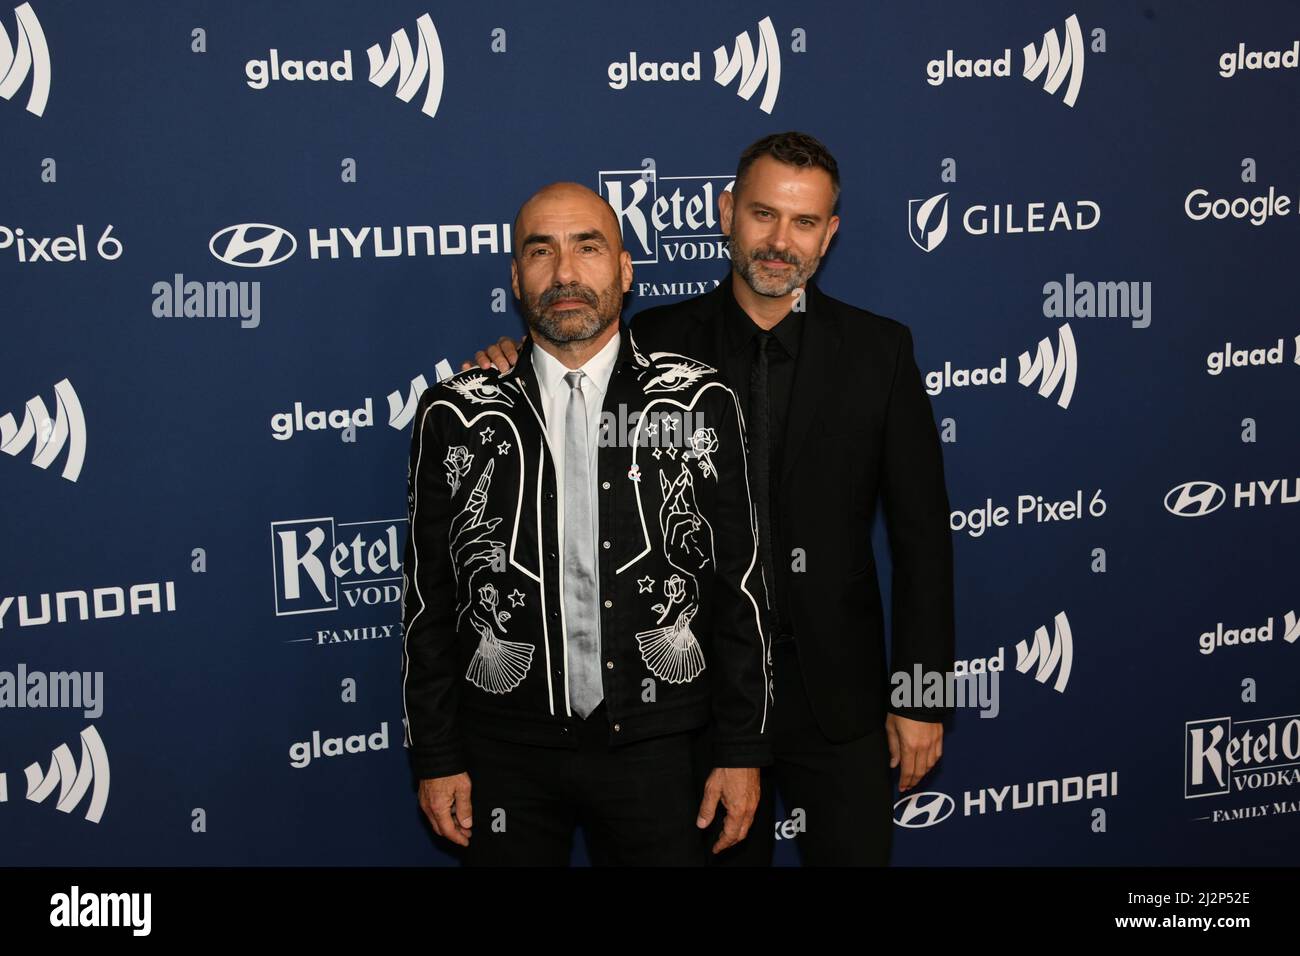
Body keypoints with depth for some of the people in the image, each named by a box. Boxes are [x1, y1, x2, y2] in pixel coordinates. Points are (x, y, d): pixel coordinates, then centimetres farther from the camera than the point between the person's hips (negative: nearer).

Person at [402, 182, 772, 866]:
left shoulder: (699, 402, -2)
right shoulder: (454, 416, -1)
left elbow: (738, 586, 0)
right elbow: (429, 598, 3)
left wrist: (743, 751, -1)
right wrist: (435, 758, 1)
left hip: (653, 746, 0)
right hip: (506, 754, 0)